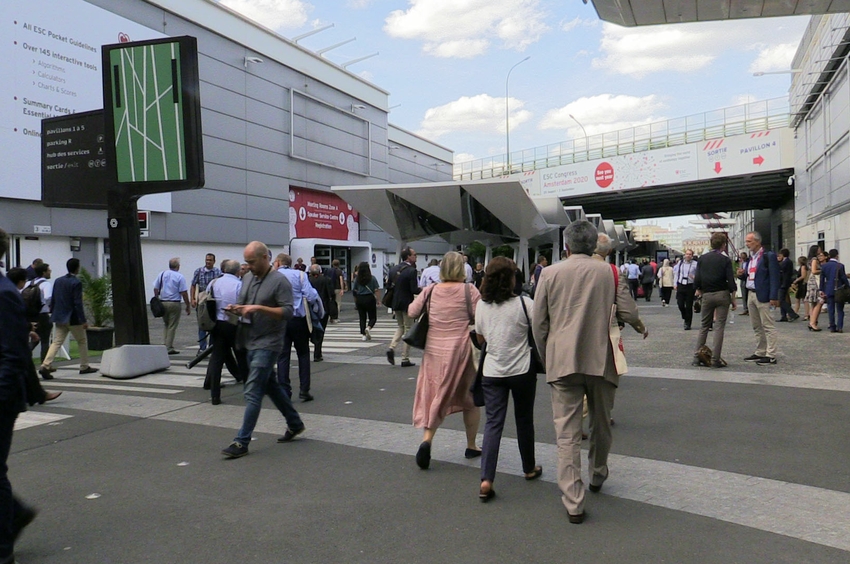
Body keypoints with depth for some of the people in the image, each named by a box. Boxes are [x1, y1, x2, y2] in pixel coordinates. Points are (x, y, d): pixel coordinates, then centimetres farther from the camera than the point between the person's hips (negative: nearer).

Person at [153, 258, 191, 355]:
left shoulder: (162, 274, 6)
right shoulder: (180, 277, -8)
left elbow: (155, 289, 7)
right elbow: (184, 293, -11)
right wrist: (187, 306, -4)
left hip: (162, 303, 5)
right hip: (174, 303, -5)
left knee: (166, 325, 19)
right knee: (172, 326, 1)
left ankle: (166, 345, 19)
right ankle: (169, 347, 2)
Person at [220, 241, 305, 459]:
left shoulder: (279, 281, -13)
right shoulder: (247, 278, 11)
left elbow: (287, 311, -19)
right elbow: (243, 306, 21)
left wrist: (258, 308, -26)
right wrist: (235, 309, -2)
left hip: (267, 345, -9)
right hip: (250, 343, 9)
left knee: (253, 392, -8)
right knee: (271, 386, 17)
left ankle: (242, 442, -3)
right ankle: (295, 423, 32)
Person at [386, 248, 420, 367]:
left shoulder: (393, 269, 4)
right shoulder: (411, 270, -16)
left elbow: (388, 285, 6)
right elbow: (414, 290, -20)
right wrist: (422, 289, -1)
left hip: (395, 303, 6)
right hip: (407, 303, -6)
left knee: (401, 327, 23)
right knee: (408, 330, 5)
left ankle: (392, 348, 1)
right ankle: (405, 359, 9)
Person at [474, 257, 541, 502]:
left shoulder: (481, 306, 0)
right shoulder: (524, 304, -13)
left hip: (492, 371, 2)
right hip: (522, 370, -2)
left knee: (493, 422, 2)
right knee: (524, 420, 15)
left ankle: (486, 479, -8)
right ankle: (529, 468, 32)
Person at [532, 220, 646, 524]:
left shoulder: (550, 274, -1)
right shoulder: (610, 272, 0)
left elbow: (538, 323, 1)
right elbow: (629, 315, -1)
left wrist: (546, 359, 13)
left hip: (562, 362, -1)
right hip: (601, 361, 2)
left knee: (567, 433, 1)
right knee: (601, 424, 22)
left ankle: (573, 503, 0)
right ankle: (598, 475, 43)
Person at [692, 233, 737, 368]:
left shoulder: (702, 259, 3)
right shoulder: (725, 260, -6)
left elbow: (697, 280, 1)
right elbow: (731, 281, -9)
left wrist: (699, 291, 14)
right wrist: (733, 299, -1)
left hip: (707, 295, 3)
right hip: (722, 295, -3)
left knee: (704, 326, 12)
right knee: (719, 327, 0)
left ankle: (697, 357, 9)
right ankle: (715, 359, -1)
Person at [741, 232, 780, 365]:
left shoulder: (769, 256, -9)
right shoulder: (751, 257, 15)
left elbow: (774, 277, -13)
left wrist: (773, 297, -18)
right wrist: (742, 274, -1)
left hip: (762, 296, -8)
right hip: (751, 294, 8)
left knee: (768, 326, -4)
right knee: (756, 327, 13)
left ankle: (771, 356, -2)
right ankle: (760, 353, 20)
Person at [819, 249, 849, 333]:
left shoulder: (824, 266, 2)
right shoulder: (840, 266, -10)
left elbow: (822, 279, 4)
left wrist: (822, 290, 8)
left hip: (829, 290, 3)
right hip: (839, 290, -3)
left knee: (831, 310, 7)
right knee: (840, 310, 5)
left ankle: (832, 327, 7)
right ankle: (839, 327, -1)